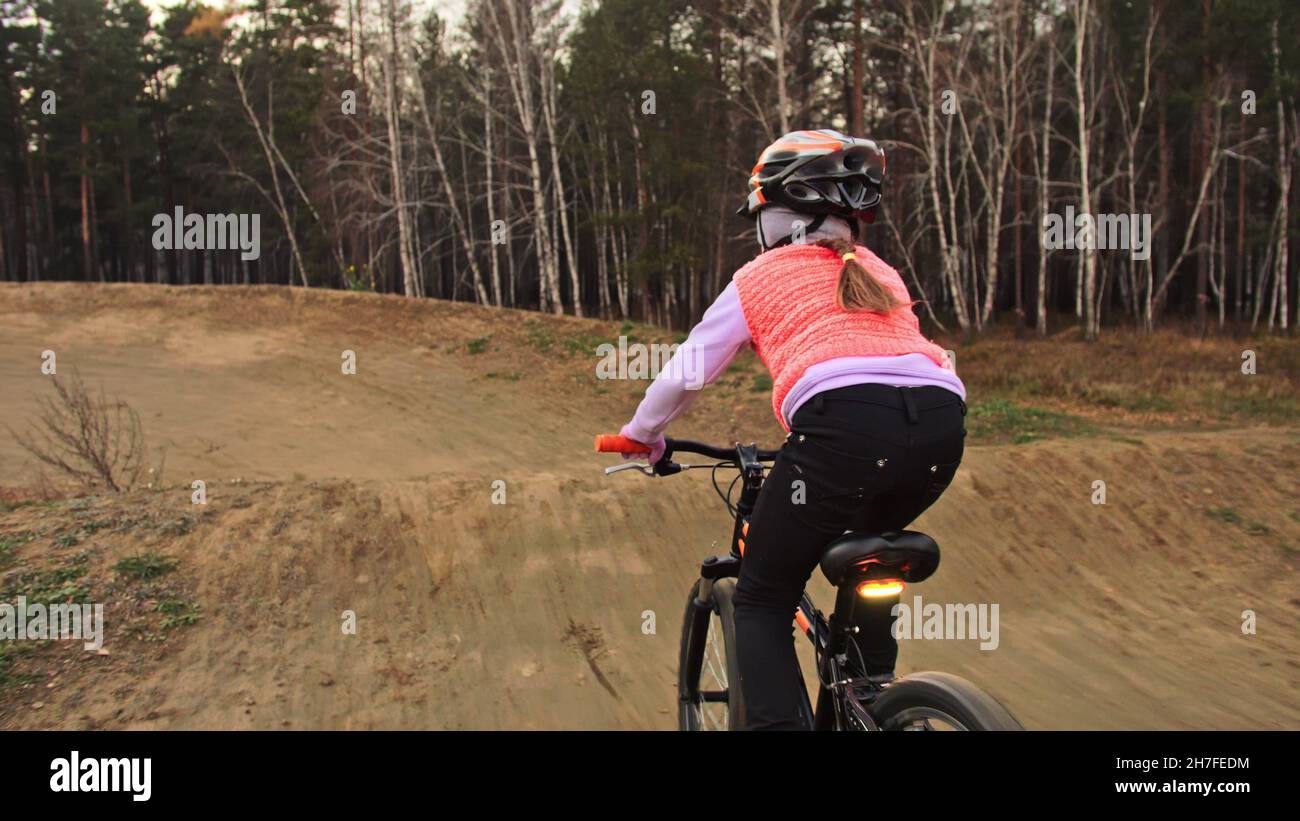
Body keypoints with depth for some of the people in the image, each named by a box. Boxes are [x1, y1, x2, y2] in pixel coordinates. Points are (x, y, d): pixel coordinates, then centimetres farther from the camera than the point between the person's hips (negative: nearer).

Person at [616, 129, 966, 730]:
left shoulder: (760, 277, 19)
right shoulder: (879, 273, 32)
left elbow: (685, 374, 22)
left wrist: (641, 433, 41)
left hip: (844, 421, -5)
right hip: (942, 417, 5)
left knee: (763, 601, 10)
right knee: (866, 550, 35)